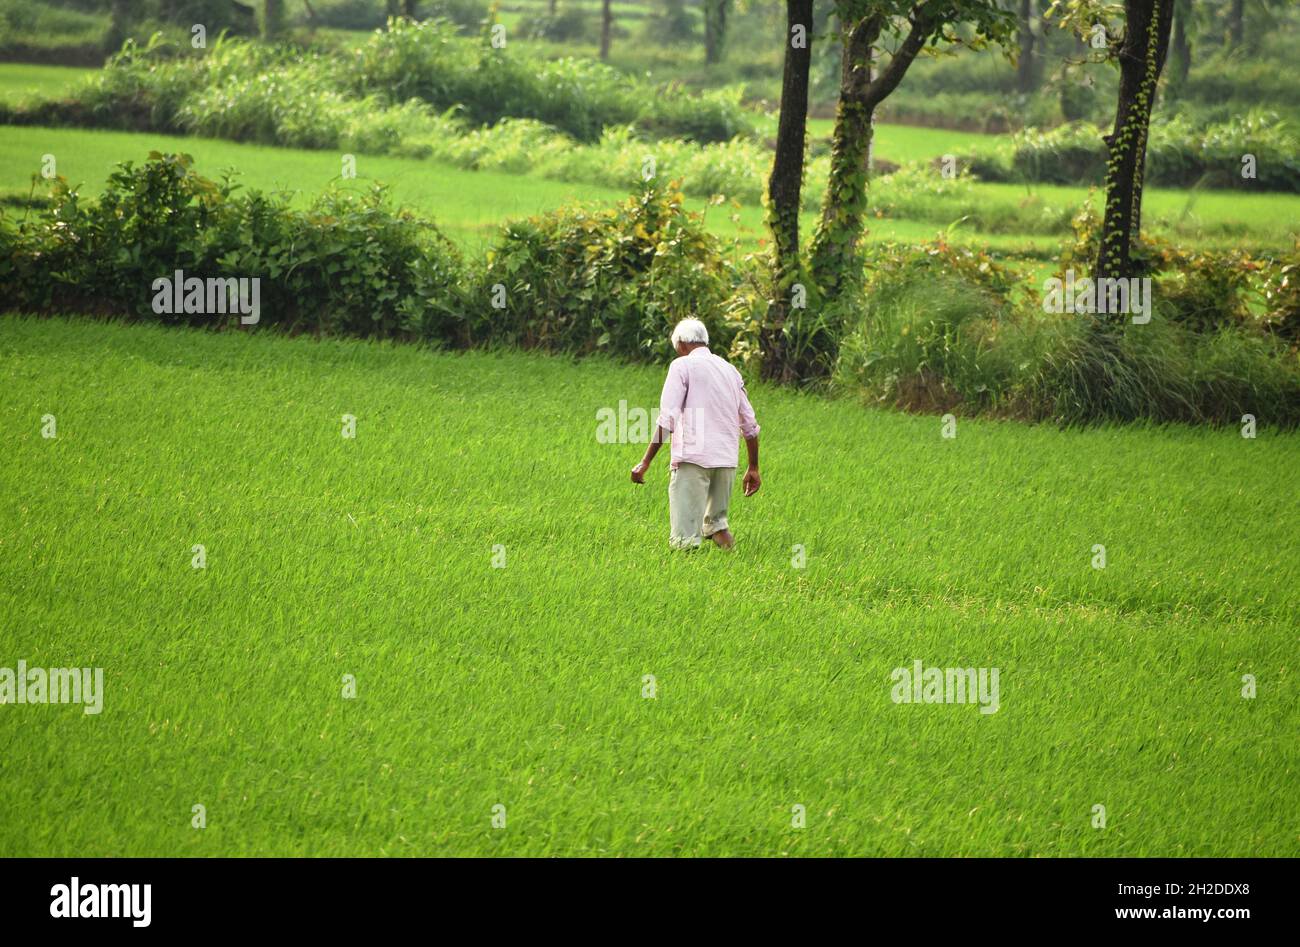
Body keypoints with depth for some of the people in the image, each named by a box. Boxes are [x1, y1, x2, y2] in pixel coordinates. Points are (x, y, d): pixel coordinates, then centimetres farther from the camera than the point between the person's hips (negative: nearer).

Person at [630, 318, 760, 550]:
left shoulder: (682, 366, 2)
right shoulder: (730, 370, 20)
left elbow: (667, 419, -8)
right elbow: (750, 424, 21)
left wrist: (645, 462, -8)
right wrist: (753, 468, 30)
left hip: (693, 457, -6)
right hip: (727, 460, 6)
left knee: (685, 540, -9)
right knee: (716, 521, 19)